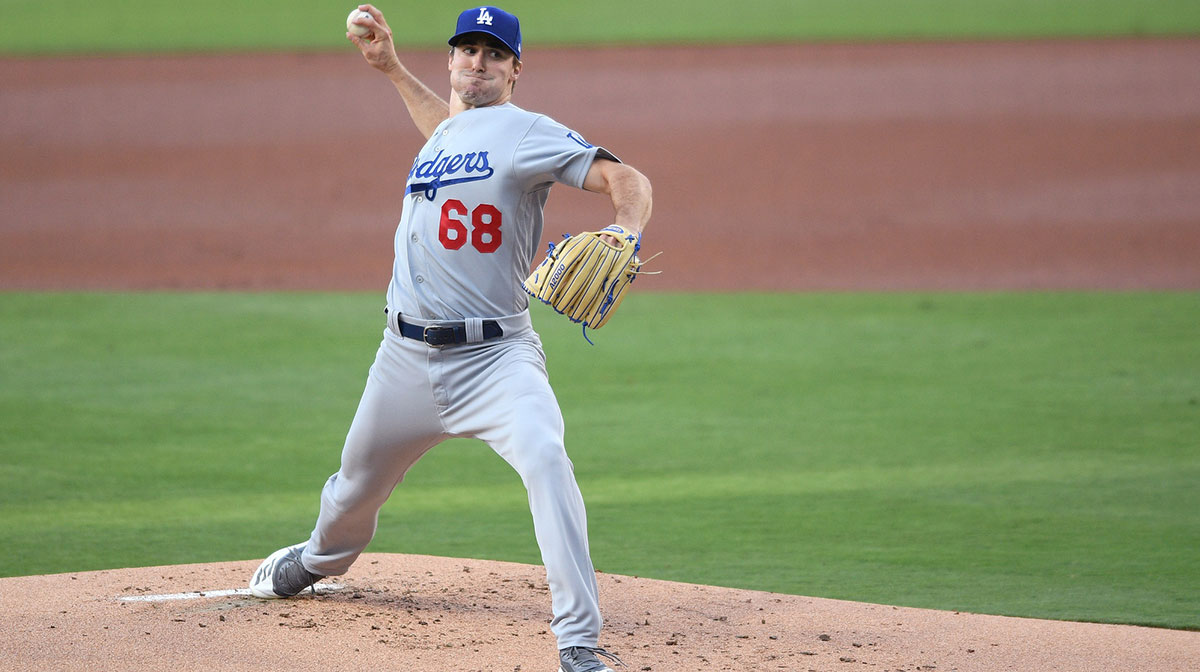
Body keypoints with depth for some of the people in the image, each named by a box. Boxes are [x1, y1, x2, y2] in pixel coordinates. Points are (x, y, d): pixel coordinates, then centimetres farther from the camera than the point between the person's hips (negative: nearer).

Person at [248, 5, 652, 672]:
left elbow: (626, 179, -18)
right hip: (408, 358, 7)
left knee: (544, 456, -32)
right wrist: (390, 67, 35)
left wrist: (626, 232, -39)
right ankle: (321, 558, 58)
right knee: (358, 480, 22)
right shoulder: (443, 134, 14)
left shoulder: (529, 133, -7)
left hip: (493, 354, -7)